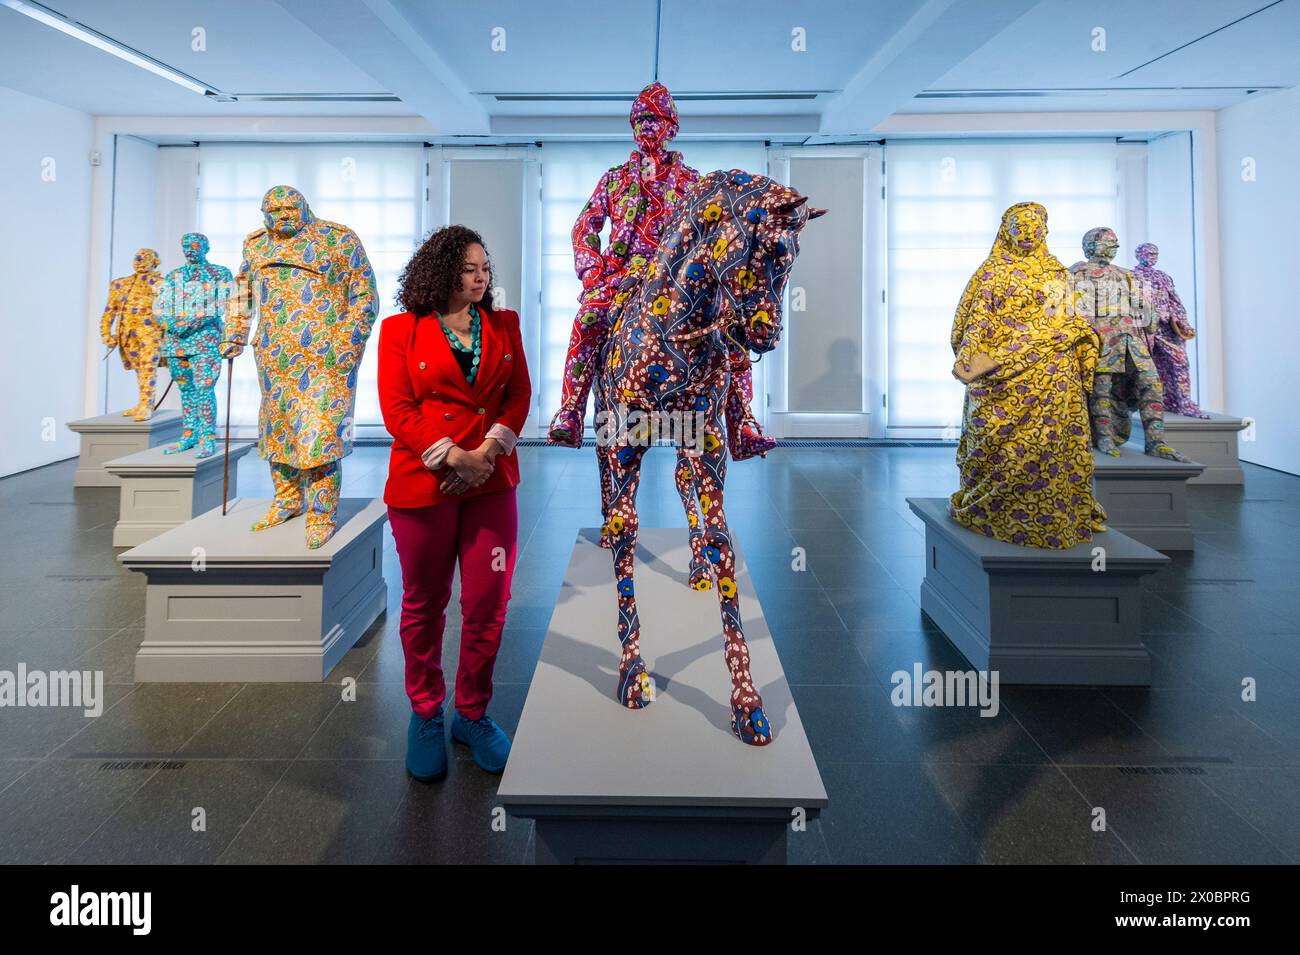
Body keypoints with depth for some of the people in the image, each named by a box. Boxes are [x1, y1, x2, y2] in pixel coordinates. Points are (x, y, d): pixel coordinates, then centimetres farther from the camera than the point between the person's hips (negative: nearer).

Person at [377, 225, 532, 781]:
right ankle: (426, 715, 28)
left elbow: (519, 395, 5)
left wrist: (487, 453, -10)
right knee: (424, 605, 9)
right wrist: (454, 458, -15)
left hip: (492, 484, 3)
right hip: (422, 484, -2)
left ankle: (473, 714, 23)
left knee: (488, 606, 3)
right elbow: (397, 411, -6)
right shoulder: (401, 330, 1)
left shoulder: (503, 325, 11)